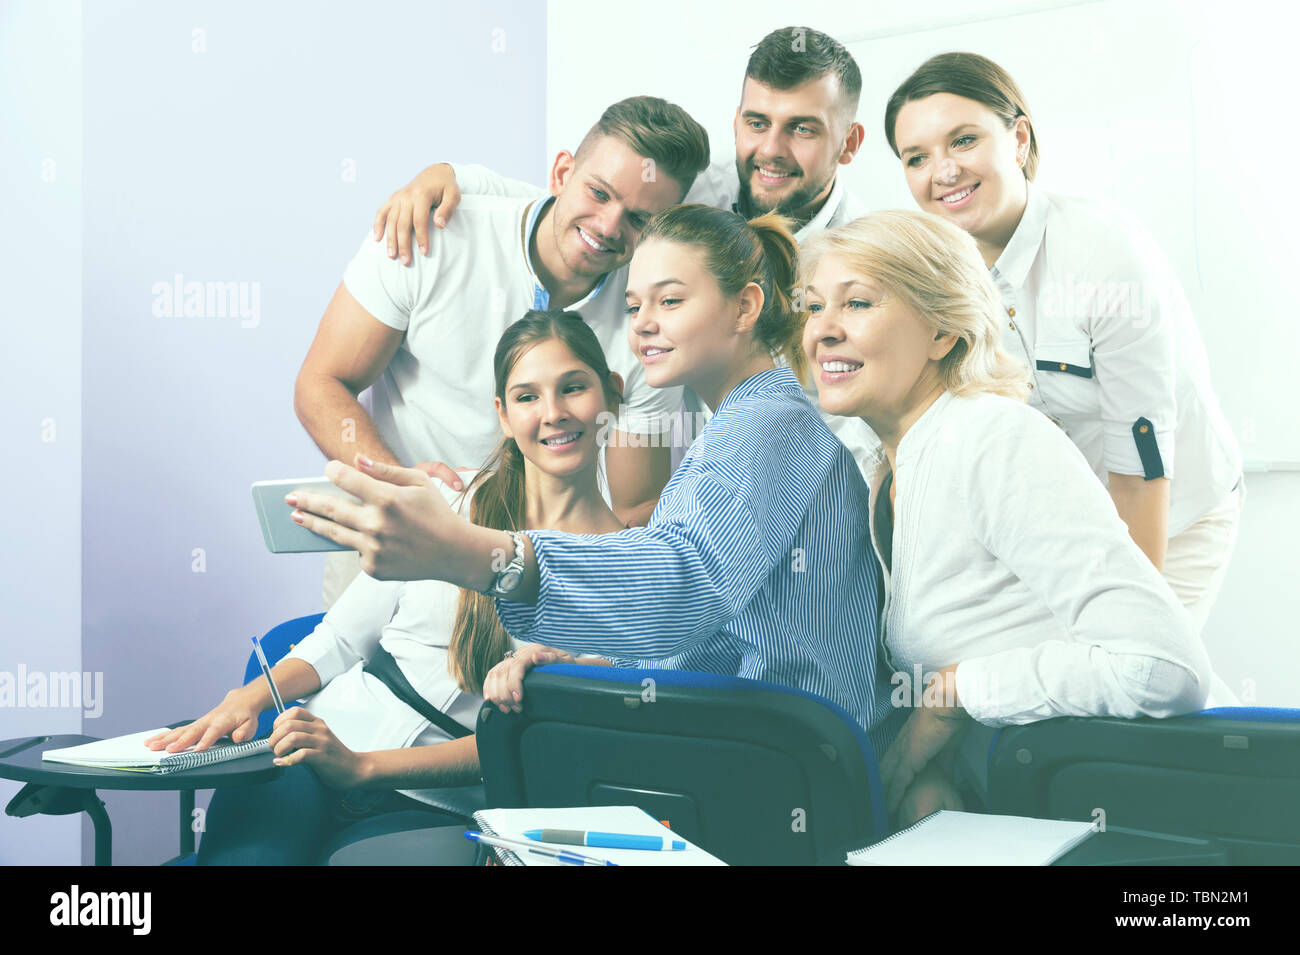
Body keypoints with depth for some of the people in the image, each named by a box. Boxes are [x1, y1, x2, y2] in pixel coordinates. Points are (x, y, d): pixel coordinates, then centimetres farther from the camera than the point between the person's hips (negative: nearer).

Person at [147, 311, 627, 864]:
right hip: (308, 756, 2)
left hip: (436, 806, -1)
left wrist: (364, 766, -16)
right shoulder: (448, 505, 10)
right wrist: (249, 698, -8)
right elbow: (340, 639, 13)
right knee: (237, 856, -29)